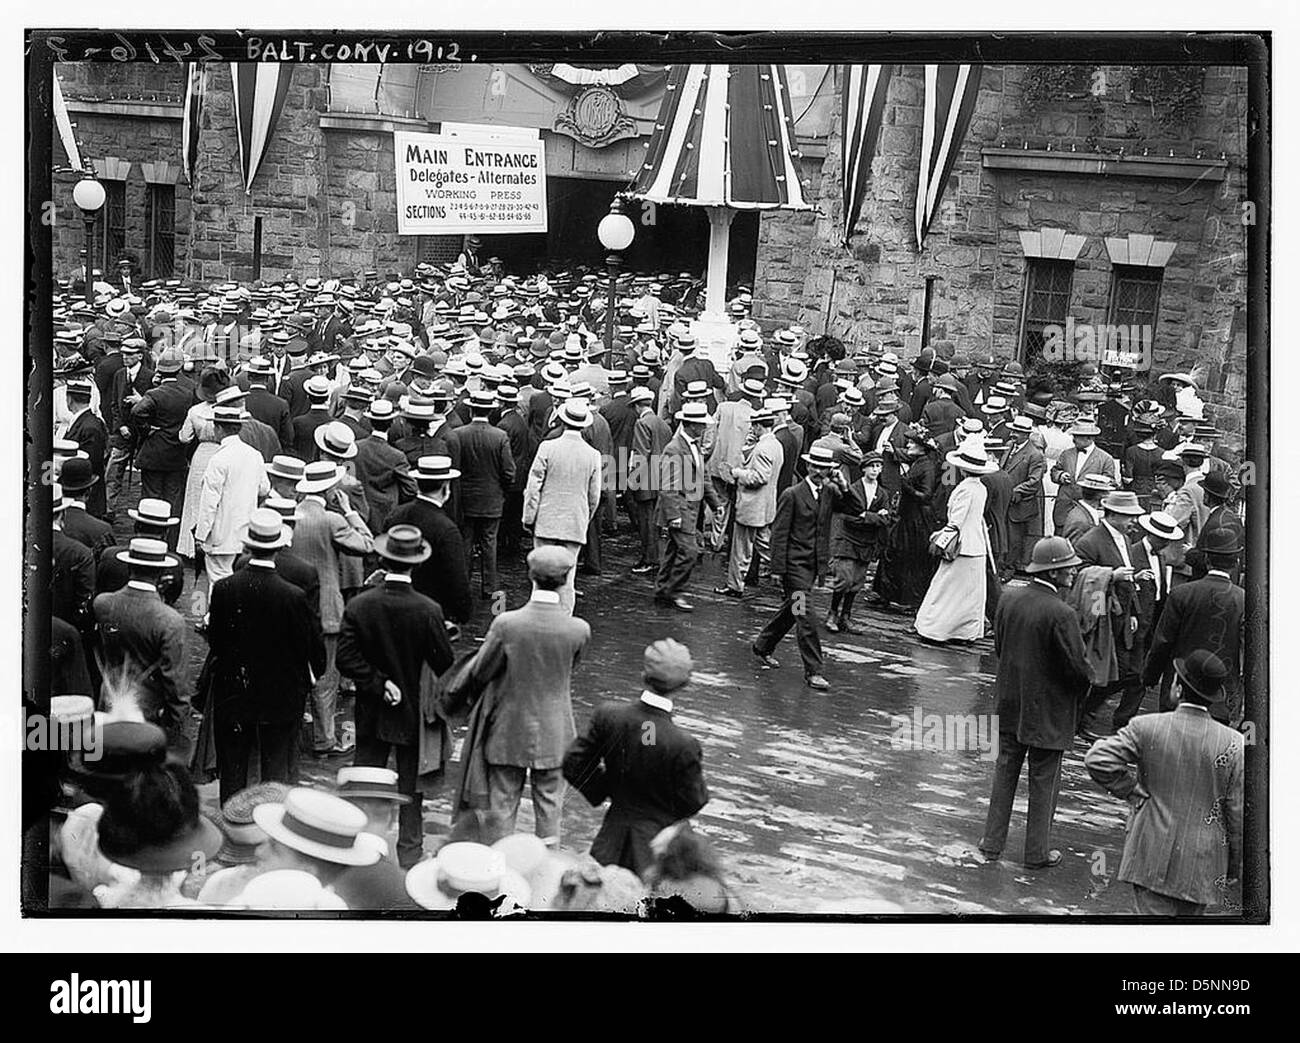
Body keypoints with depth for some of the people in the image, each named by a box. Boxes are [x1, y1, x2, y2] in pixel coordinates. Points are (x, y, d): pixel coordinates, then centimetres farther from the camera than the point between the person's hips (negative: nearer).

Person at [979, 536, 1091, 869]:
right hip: (1047, 710, -6)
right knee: (1043, 780, 8)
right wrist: (1080, 692, 3)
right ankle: (1037, 852, 18)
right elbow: (1077, 667, -18)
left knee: (1005, 772, 17)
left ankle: (992, 842, 23)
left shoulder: (1008, 598, -3)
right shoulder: (1061, 614, -23)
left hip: (1009, 704, 6)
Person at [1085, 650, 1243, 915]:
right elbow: (1239, 815, -4)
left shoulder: (1145, 728, -10)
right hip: (1202, 865, 1)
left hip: (1152, 859, -1)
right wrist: (1235, 866, 9)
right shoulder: (1233, 744, -9)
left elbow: (1098, 760, -15)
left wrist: (1131, 791, -1)